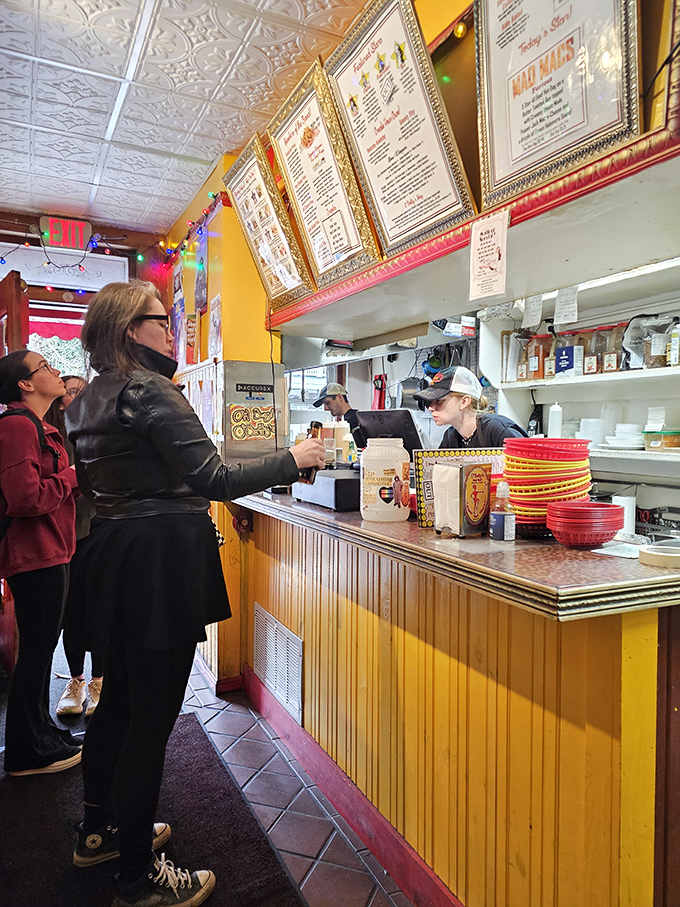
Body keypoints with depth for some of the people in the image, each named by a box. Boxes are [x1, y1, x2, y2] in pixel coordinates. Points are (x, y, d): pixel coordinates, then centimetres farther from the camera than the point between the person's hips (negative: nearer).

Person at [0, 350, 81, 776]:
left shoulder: (40, 428, 17)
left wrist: (77, 479, 6)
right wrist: (72, 475, -14)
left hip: (49, 553, 11)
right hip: (37, 556, -11)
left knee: (41, 647, 19)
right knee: (37, 650, 1)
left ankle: (41, 733, 35)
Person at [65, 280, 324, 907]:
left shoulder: (88, 401, 13)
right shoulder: (151, 391, -15)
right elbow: (213, 479, -20)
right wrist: (293, 460, -11)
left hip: (112, 554, 10)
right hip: (160, 562, -10)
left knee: (119, 699, 22)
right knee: (152, 719, 1)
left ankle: (100, 831, 41)